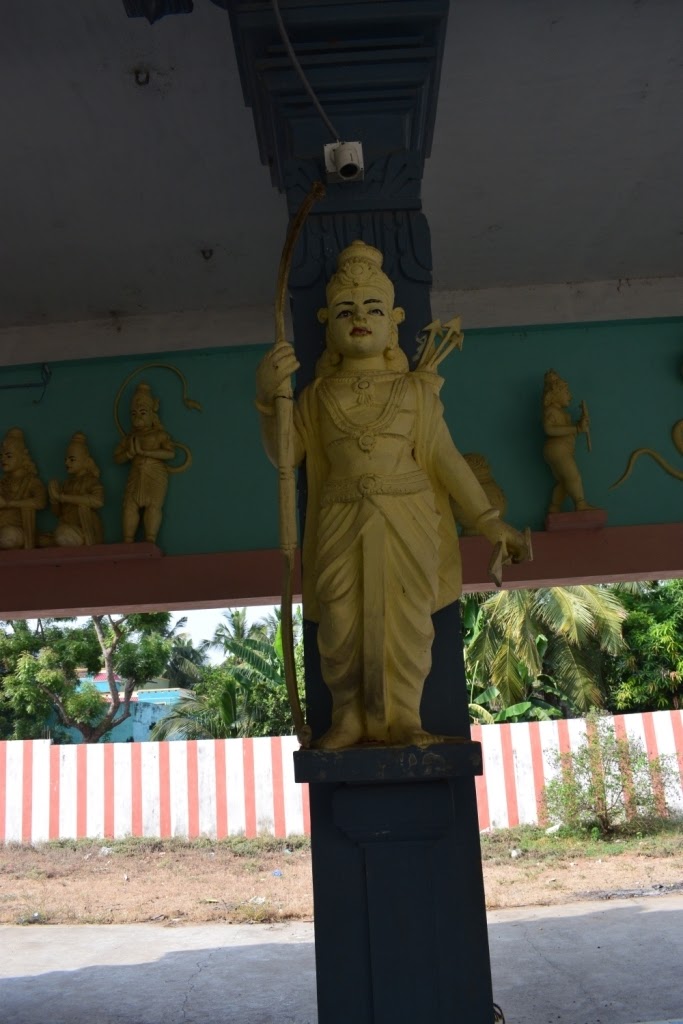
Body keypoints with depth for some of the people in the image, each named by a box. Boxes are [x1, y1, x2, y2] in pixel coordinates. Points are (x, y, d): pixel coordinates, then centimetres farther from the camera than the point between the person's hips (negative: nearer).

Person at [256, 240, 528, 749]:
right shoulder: (317, 395, 14)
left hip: (407, 521, 0)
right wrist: (268, 398, -4)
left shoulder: (416, 390, 11)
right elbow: (284, 455, 10)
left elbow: (446, 458, 9)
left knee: (405, 620, -5)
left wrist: (488, 519, 4)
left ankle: (402, 719, 4)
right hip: (342, 524, 1)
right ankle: (350, 720, 6)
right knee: (343, 625, -6)